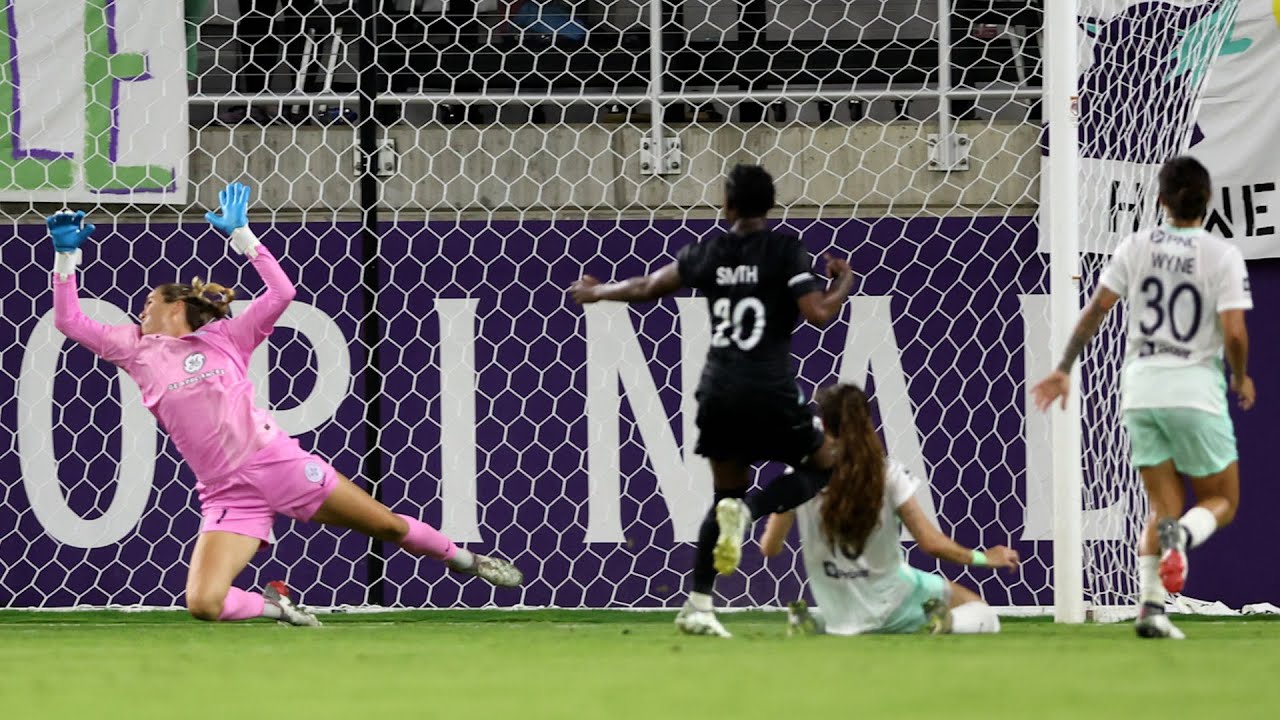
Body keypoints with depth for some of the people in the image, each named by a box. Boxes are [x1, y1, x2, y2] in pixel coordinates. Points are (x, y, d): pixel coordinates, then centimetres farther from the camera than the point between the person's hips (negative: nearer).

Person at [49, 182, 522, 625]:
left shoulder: (225, 337, 8)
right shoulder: (138, 351, 12)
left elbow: (281, 293, -3)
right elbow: (69, 322, 10)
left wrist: (241, 235, -4)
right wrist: (66, 255, 3)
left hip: (277, 462, -1)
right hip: (227, 494, 1)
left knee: (389, 526, 8)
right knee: (203, 605, -21)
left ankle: (465, 561, 36)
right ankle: (273, 605, 9)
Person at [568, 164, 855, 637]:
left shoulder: (709, 252, 8)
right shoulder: (785, 249, -4)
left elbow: (646, 288, 18)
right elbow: (818, 314, -11)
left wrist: (596, 293, 36)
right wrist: (844, 283, 10)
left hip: (718, 392, 5)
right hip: (770, 393, -5)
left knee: (729, 493, 19)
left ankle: (697, 605, 9)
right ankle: (748, 511, -12)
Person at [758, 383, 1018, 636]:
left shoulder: (800, 474, -10)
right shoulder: (887, 474, -15)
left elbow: (769, 548, -3)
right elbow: (931, 543, -14)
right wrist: (983, 558, 2)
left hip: (838, 615, 2)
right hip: (888, 605, -2)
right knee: (984, 618, 13)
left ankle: (812, 623, 4)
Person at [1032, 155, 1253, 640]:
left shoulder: (1137, 246, 3)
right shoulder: (1222, 255, -7)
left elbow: (1095, 311, 2)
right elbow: (1234, 332, -14)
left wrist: (1065, 368, 12)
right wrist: (1241, 378, 5)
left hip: (1140, 386, 3)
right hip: (1196, 388, -3)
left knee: (1163, 507, 13)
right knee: (1221, 501, 11)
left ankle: (1150, 604, -7)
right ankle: (1182, 535, -24)